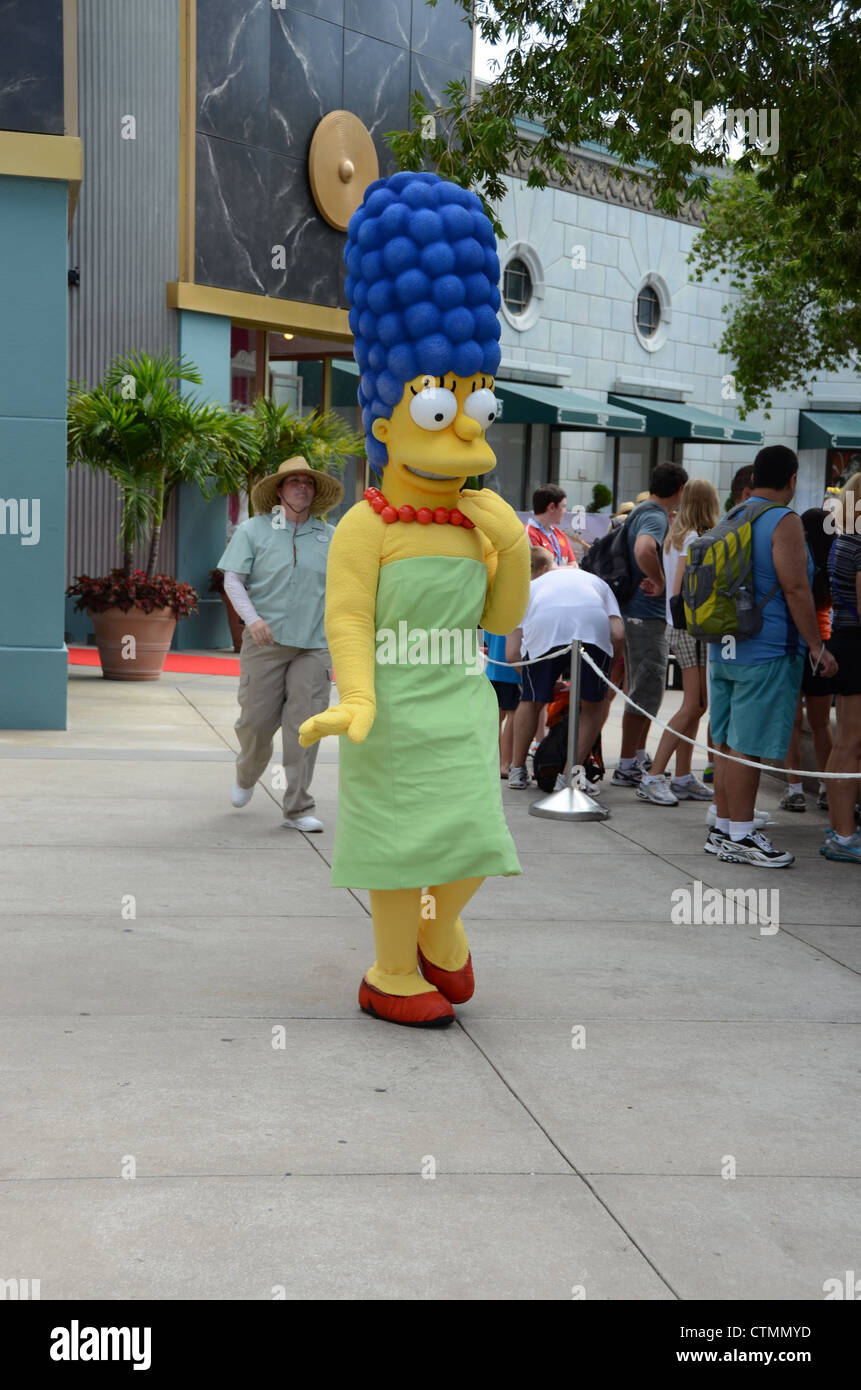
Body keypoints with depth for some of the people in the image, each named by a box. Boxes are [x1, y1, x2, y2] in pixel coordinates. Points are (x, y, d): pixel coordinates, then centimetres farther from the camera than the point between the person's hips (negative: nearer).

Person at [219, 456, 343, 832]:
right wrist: (252, 618, -17)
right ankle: (246, 776, 33)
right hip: (265, 641, -1)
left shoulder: (330, 537, 11)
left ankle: (298, 809, 3)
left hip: (313, 645, 2)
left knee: (304, 727, -3)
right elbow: (233, 579, 0)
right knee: (257, 719, 1)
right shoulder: (253, 530, 5)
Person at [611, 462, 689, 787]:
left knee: (644, 689, 18)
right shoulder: (656, 517, -17)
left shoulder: (643, 511, 14)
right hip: (646, 616, -10)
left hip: (639, 612, 10)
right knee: (646, 691, -5)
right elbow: (643, 550, -38)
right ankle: (627, 767, -2)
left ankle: (640, 757, 28)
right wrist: (660, 583, -25)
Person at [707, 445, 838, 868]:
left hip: (724, 648, 8)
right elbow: (795, 588, -16)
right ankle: (741, 837, 1)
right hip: (766, 652, -8)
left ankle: (723, 831, 18)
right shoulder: (784, 523, -11)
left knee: (728, 743, 12)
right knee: (748, 748, -4)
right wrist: (817, 646, -12)